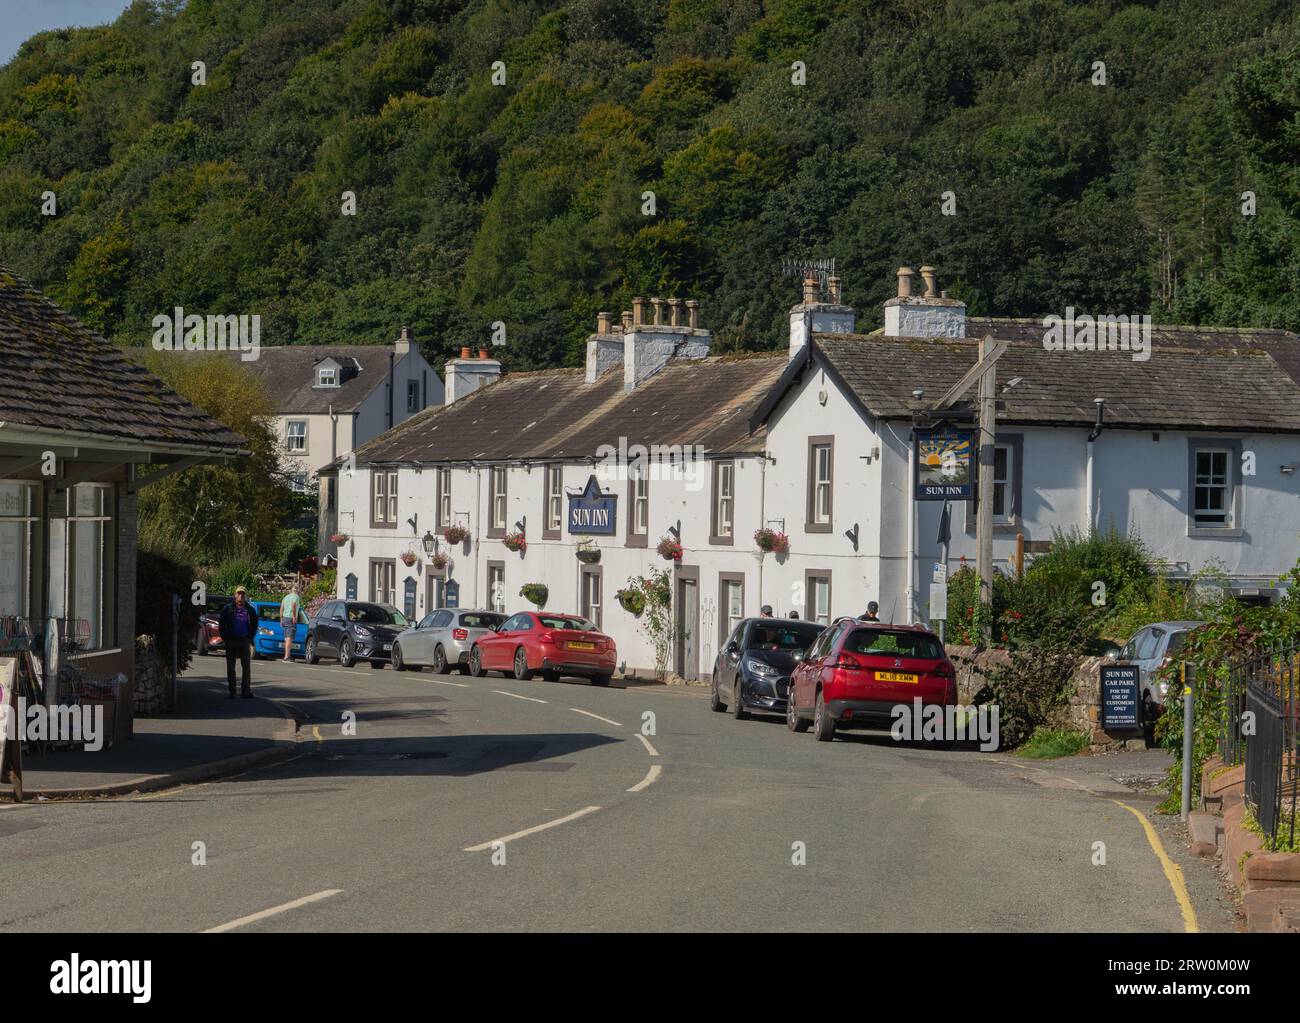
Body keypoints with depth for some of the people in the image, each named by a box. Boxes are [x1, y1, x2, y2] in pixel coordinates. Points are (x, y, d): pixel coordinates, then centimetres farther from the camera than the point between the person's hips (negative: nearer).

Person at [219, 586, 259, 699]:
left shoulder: (250, 610, 6)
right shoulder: (228, 609, 2)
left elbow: (254, 626, 13)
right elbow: (221, 625, 4)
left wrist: (249, 638, 3)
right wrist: (225, 639, -3)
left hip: (244, 641, 1)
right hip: (231, 641, -1)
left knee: (247, 667, -4)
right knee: (230, 667, 2)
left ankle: (246, 691, -1)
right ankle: (232, 691, 8)